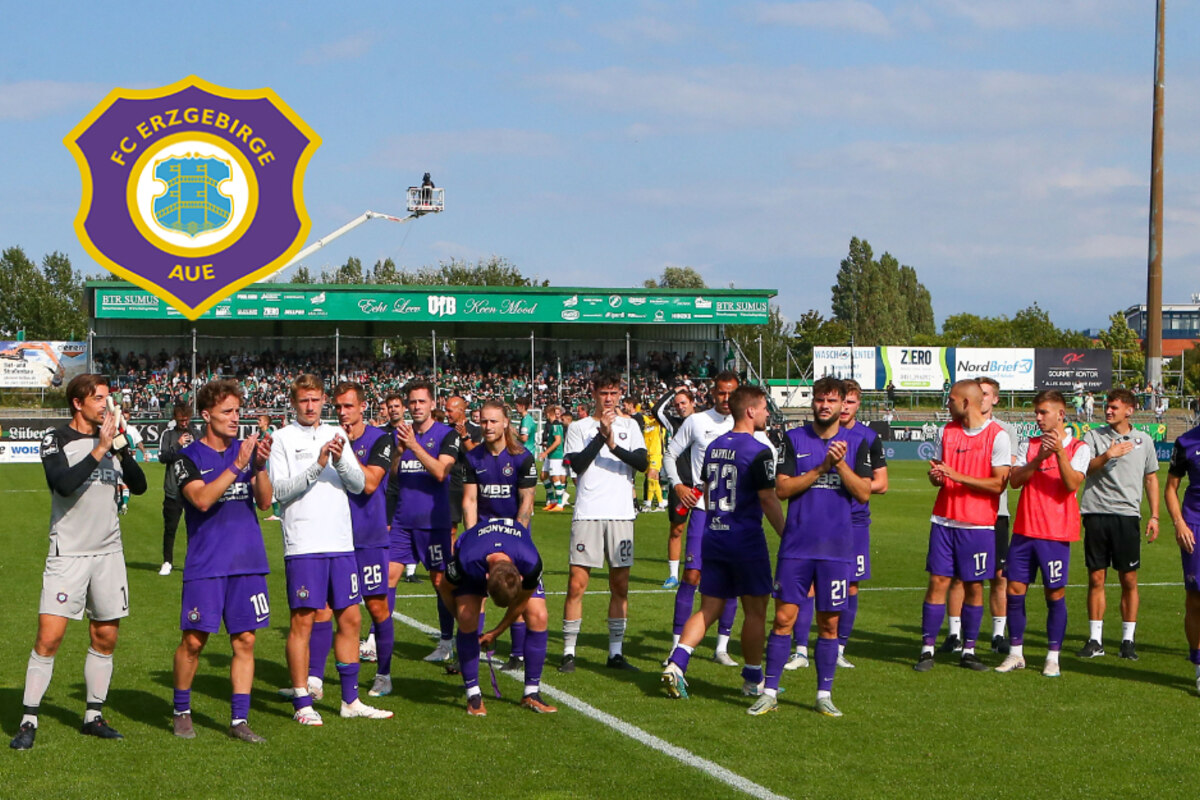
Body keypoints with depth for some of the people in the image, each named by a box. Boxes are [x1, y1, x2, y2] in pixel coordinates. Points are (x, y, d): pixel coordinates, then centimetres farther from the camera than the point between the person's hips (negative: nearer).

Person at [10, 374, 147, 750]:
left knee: (105, 638, 8)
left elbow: (139, 486, 5)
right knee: (49, 637, -11)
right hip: (68, 553, -5)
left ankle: (94, 716, 19)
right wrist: (100, 450, -23)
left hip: (109, 552, 5)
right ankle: (28, 722, -4)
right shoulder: (56, 441, -6)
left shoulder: (110, 438, 10)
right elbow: (64, 484, -23)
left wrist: (123, 450, -9)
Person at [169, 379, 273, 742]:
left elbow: (265, 501, 2)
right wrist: (237, 466, -22)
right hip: (205, 565, -4)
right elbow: (202, 498, -17)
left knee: (245, 640, 2)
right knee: (193, 640, -2)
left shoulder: (246, 450, 11)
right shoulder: (188, 457, -1)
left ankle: (239, 719, 8)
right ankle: (181, 712, 16)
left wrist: (260, 467, -14)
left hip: (248, 562, 4)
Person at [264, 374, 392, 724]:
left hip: (341, 541, 5)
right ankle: (302, 704, 3)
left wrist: (340, 460, -11)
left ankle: (350, 700, 16)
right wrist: (317, 466, -17)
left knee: (350, 617, 7)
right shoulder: (283, 438, 0)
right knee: (303, 620, -3)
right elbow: (280, 490, -9)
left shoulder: (337, 435, 13)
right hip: (303, 544, -5)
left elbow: (358, 484, 7)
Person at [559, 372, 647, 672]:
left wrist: (614, 445, -16)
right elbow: (577, 464, -9)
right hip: (587, 514, -2)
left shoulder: (629, 426, 11)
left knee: (620, 586, 5)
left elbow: (642, 463, -3)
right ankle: (569, 652, 1)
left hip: (621, 514, 2)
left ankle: (615, 652, 12)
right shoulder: (578, 427, 6)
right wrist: (601, 436, -13)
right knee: (577, 584, -6)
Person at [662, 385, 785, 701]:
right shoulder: (759, 452, -13)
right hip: (746, 539, -7)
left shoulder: (714, 446, 10)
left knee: (709, 609, 8)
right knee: (755, 610, 7)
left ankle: (676, 664, -9)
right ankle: (753, 680, 16)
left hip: (713, 536, 7)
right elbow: (768, 500, -14)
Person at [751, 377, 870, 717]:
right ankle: (769, 692, 6)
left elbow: (864, 493, -3)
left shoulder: (855, 444, 5)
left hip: (836, 548, 1)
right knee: (783, 618, -1)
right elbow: (782, 488, -5)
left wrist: (841, 464, -16)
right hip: (796, 545, -1)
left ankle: (824, 694, 16)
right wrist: (821, 468, -15)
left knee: (829, 623, 6)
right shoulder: (794, 439, 3)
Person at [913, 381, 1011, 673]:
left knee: (974, 586, 2)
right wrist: (935, 476, -6)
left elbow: (998, 484, -12)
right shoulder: (948, 431, 11)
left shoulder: (998, 436, -7)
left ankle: (969, 650, 13)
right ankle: (927, 649, 3)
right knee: (938, 581, -1)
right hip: (944, 520, 4)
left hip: (979, 524, -4)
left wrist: (956, 476, -17)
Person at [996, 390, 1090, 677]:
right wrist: (1038, 458, -15)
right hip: (1024, 530, 4)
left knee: (1055, 593, -1)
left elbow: (1072, 484, -14)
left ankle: (1053, 657, 8)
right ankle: (1015, 653, 13)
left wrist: (1060, 452, -22)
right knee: (1015, 589, 2)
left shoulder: (1078, 448, 1)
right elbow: (1014, 480, -2)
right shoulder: (1028, 446, 12)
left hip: (1056, 533, -4)